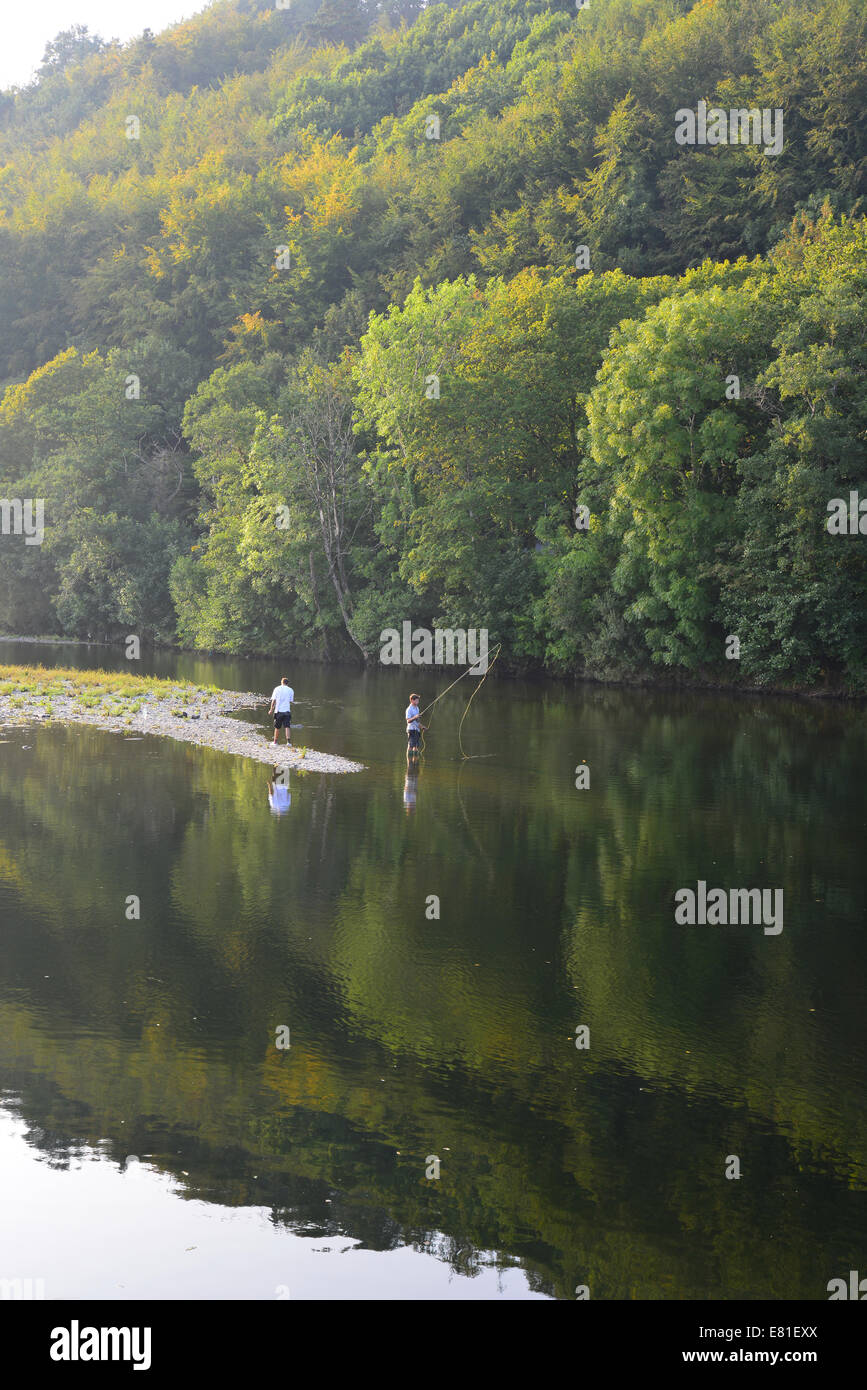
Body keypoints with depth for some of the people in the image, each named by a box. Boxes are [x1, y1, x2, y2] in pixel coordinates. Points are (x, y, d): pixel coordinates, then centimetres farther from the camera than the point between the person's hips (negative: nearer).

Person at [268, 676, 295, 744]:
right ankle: (288, 740, -19)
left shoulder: (277, 689, 3)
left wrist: (271, 709, 6)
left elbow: (273, 700, -1)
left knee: (277, 727, 10)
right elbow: (290, 702, 6)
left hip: (278, 711, 0)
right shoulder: (290, 690, 5)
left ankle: (275, 741, 17)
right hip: (287, 711, 0)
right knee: (287, 726, -4)